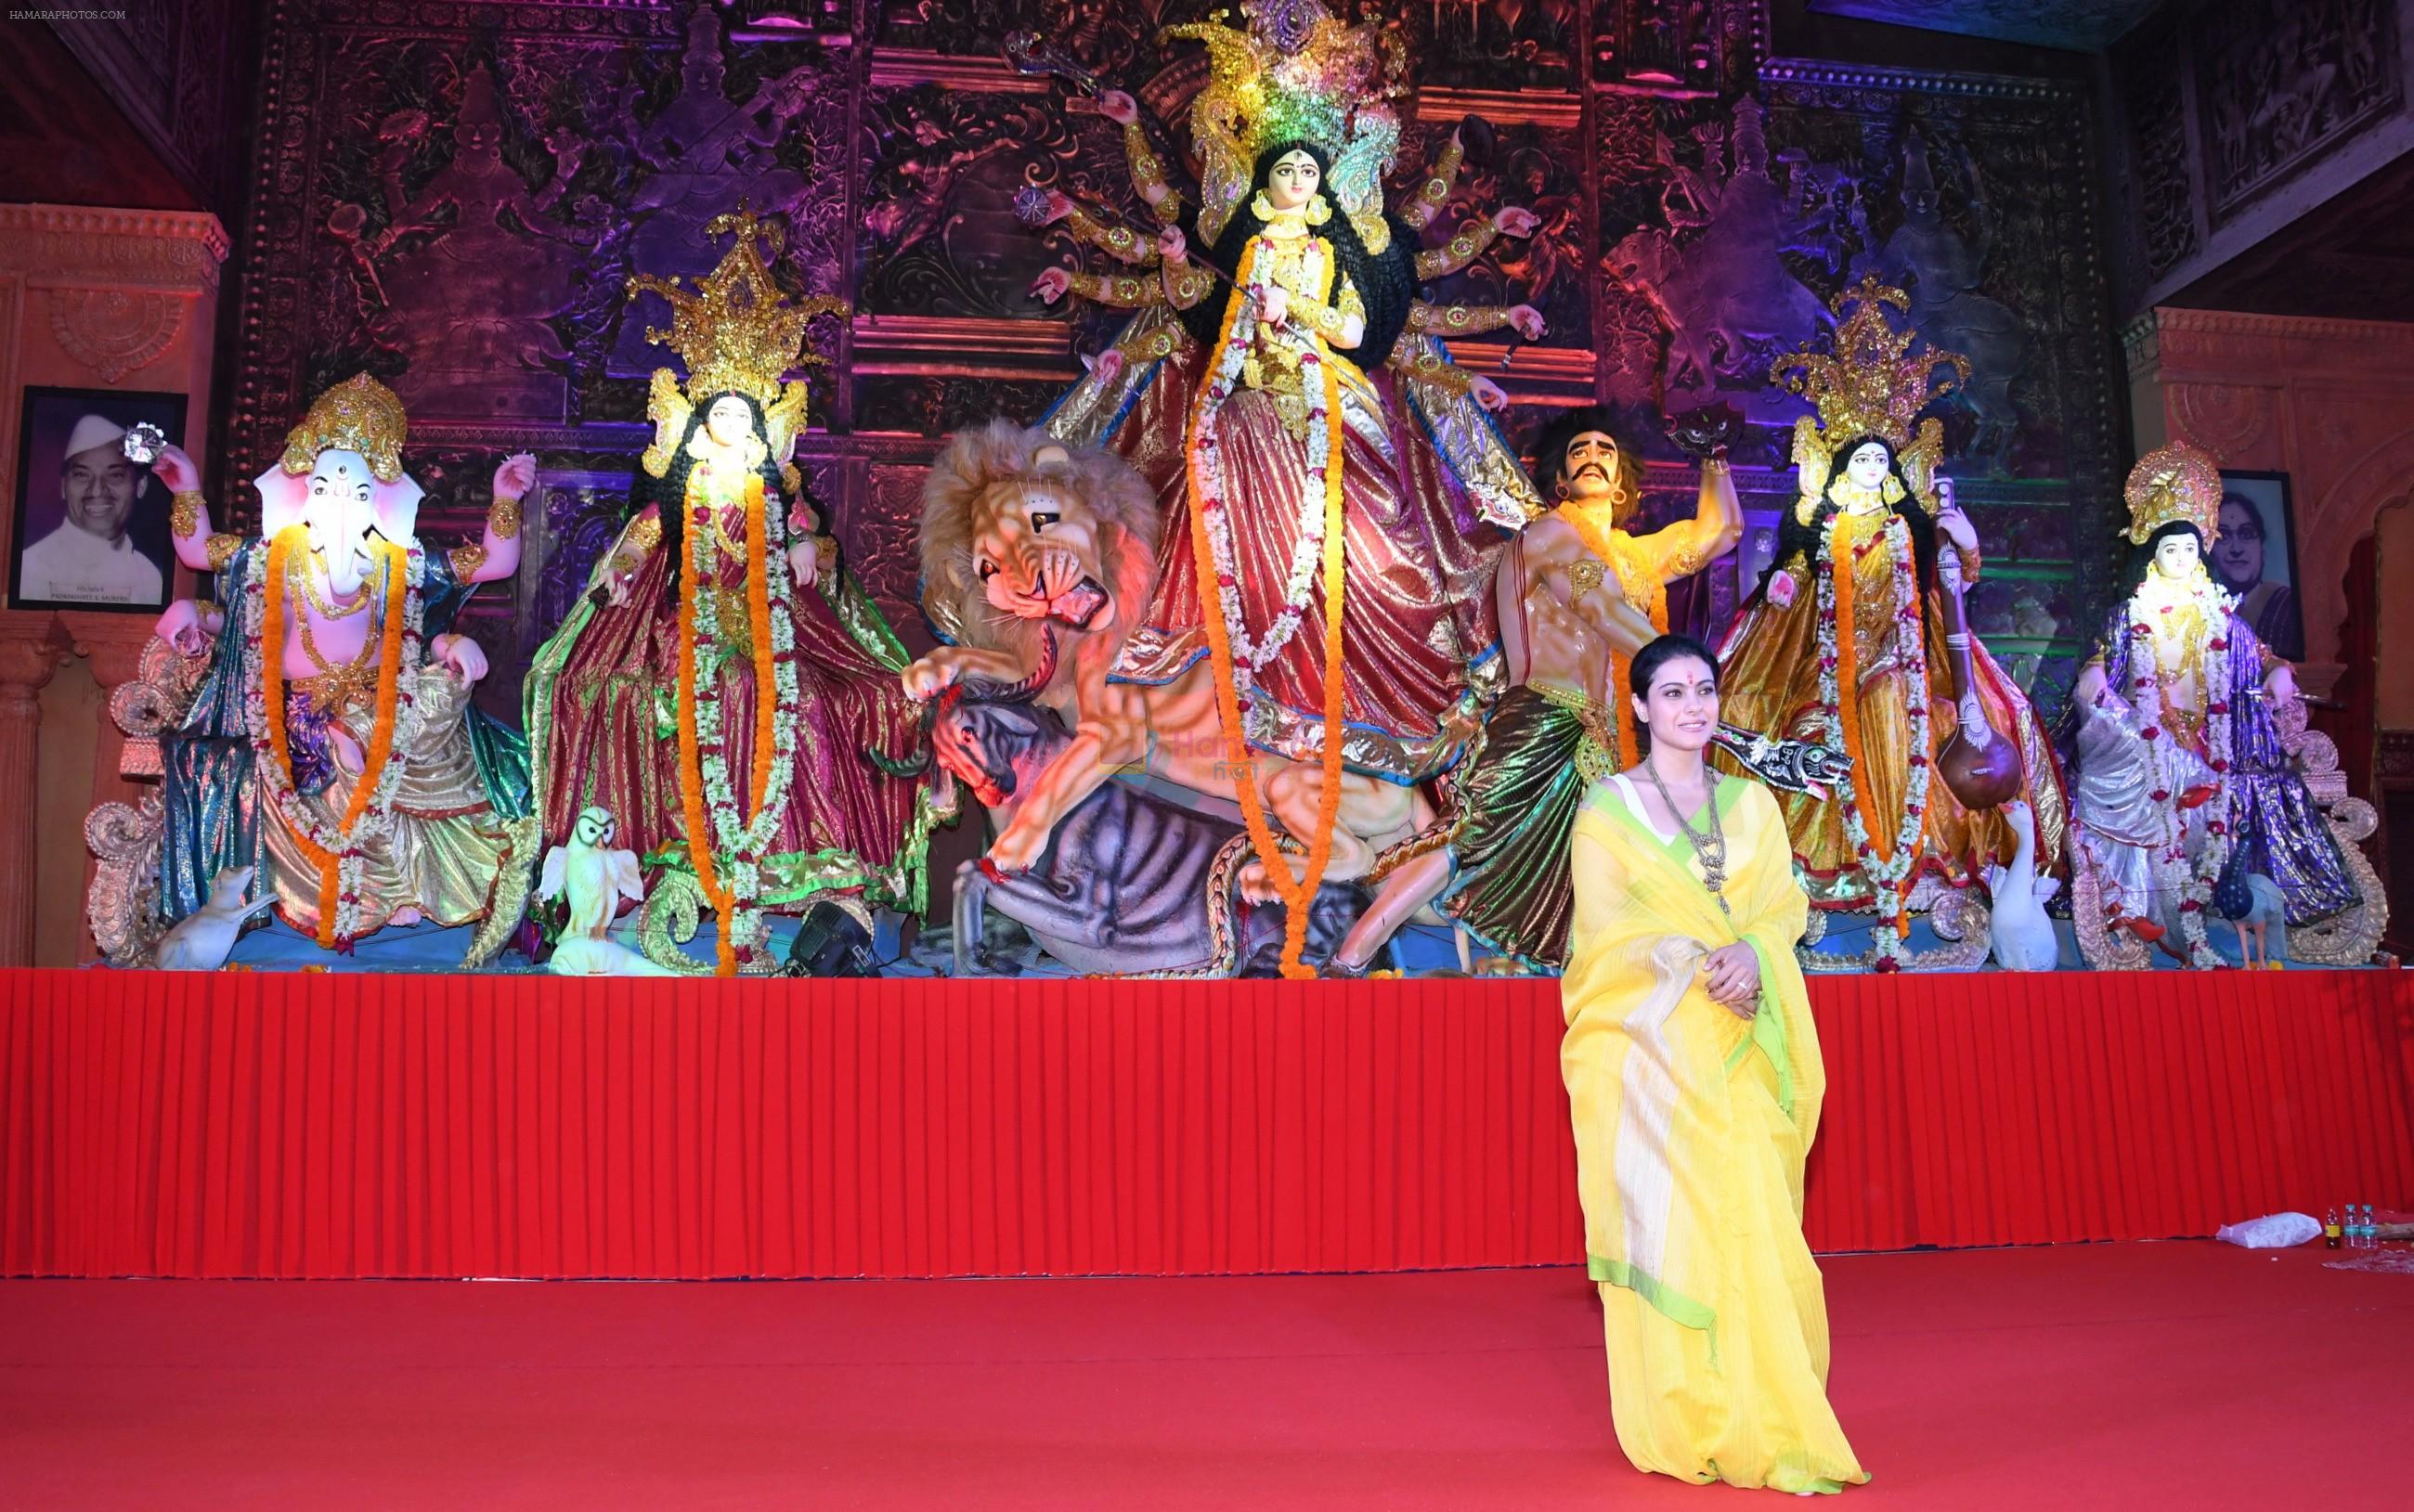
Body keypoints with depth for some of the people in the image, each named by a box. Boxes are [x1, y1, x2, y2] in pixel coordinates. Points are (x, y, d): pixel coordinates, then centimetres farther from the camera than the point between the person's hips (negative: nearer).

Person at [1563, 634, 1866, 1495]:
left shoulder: (1751, 804, 14)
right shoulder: (1607, 808, 2)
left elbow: (1788, 905, 7)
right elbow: (1606, 926, -6)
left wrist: (1749, 952, -15)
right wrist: (1696, 965, -19)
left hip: (1740, 1045, 3)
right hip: (1649, 1040, -3)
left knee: (1749, 1218, -1)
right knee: (1666, 1216, -6)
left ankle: (1757, 1412, 9)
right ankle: (1686, 1423, 3)